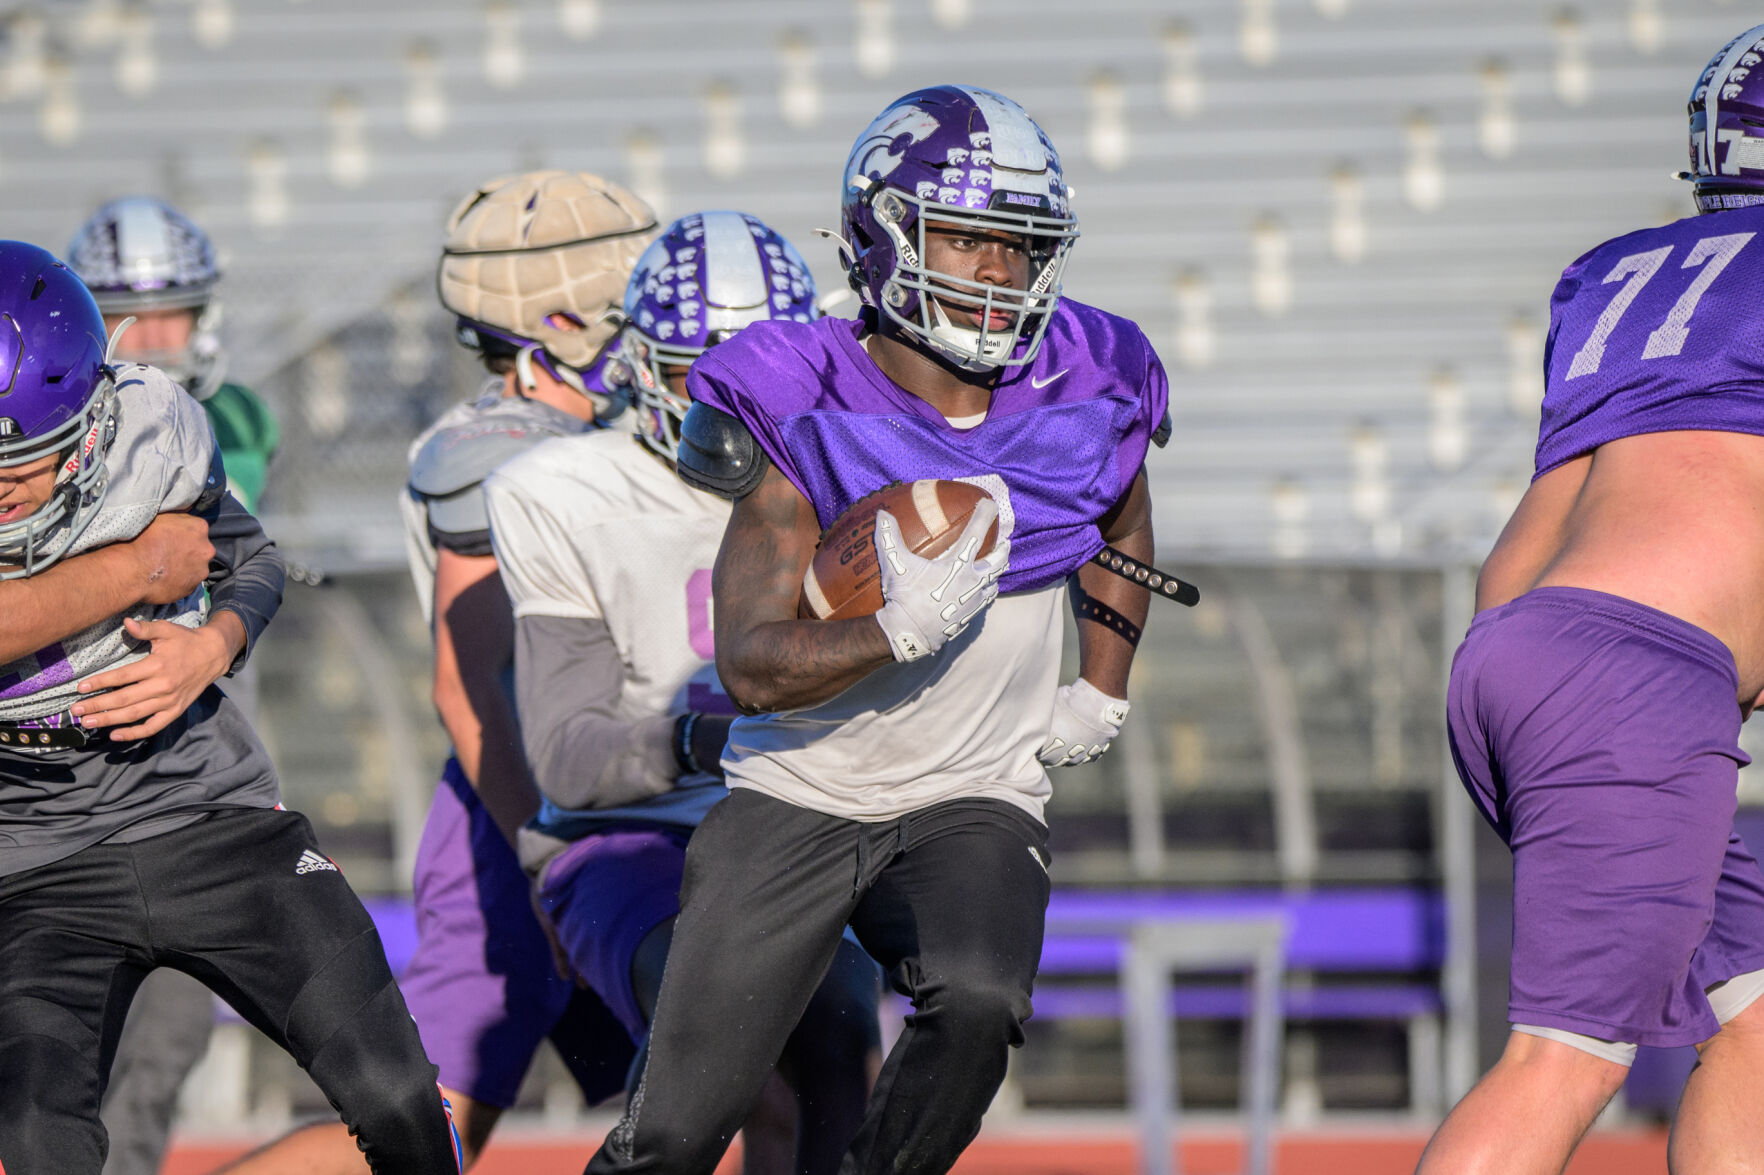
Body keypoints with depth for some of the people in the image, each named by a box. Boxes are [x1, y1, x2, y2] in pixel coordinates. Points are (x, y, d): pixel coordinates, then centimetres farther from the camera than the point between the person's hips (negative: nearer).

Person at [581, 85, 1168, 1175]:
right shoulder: (808, 418, -17)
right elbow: (753, 666, -21)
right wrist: (904, 631, -35)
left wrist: (1102, 693, 9)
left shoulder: (1084, 397, -6)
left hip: (973, 801, 2)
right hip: (797, 800, -2)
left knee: (979, 1005, -32)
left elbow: (1120, 530, 20)